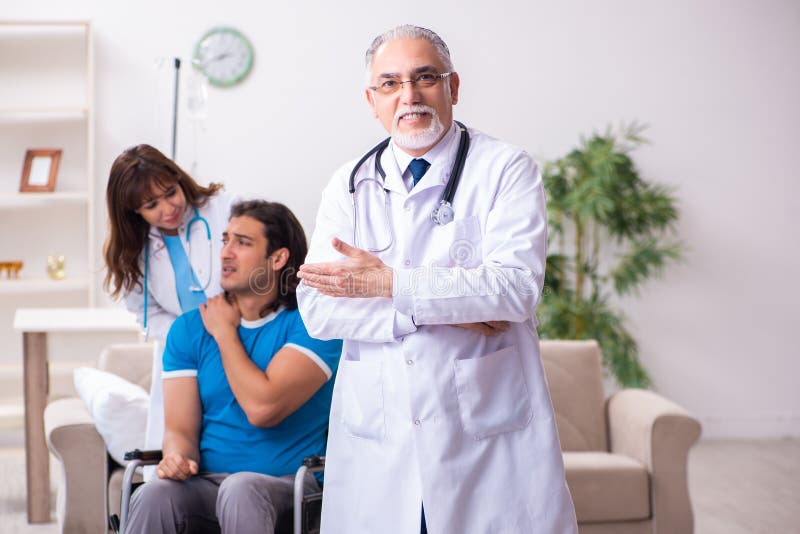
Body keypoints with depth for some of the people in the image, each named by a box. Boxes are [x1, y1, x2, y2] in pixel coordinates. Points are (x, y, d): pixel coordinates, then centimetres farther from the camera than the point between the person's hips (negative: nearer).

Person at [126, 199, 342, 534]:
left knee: (240, 489, -37)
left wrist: (224, 332, -3)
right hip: (207, 484, 4)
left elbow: (262, 408, -17)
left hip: (290, 485, -3)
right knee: (153, 497, -30)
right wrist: (177, 457, -20)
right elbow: (181, 428, 6)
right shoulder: (189, 328, 12)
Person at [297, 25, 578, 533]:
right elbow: (318, 309, -3)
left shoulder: (506, 169, 0)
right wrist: (446, 310, -12)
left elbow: (517, 286, -15)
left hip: (492, 436, -2)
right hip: (377, 434, 3)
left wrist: (390, 284, -14)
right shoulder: (348, 185, 8)